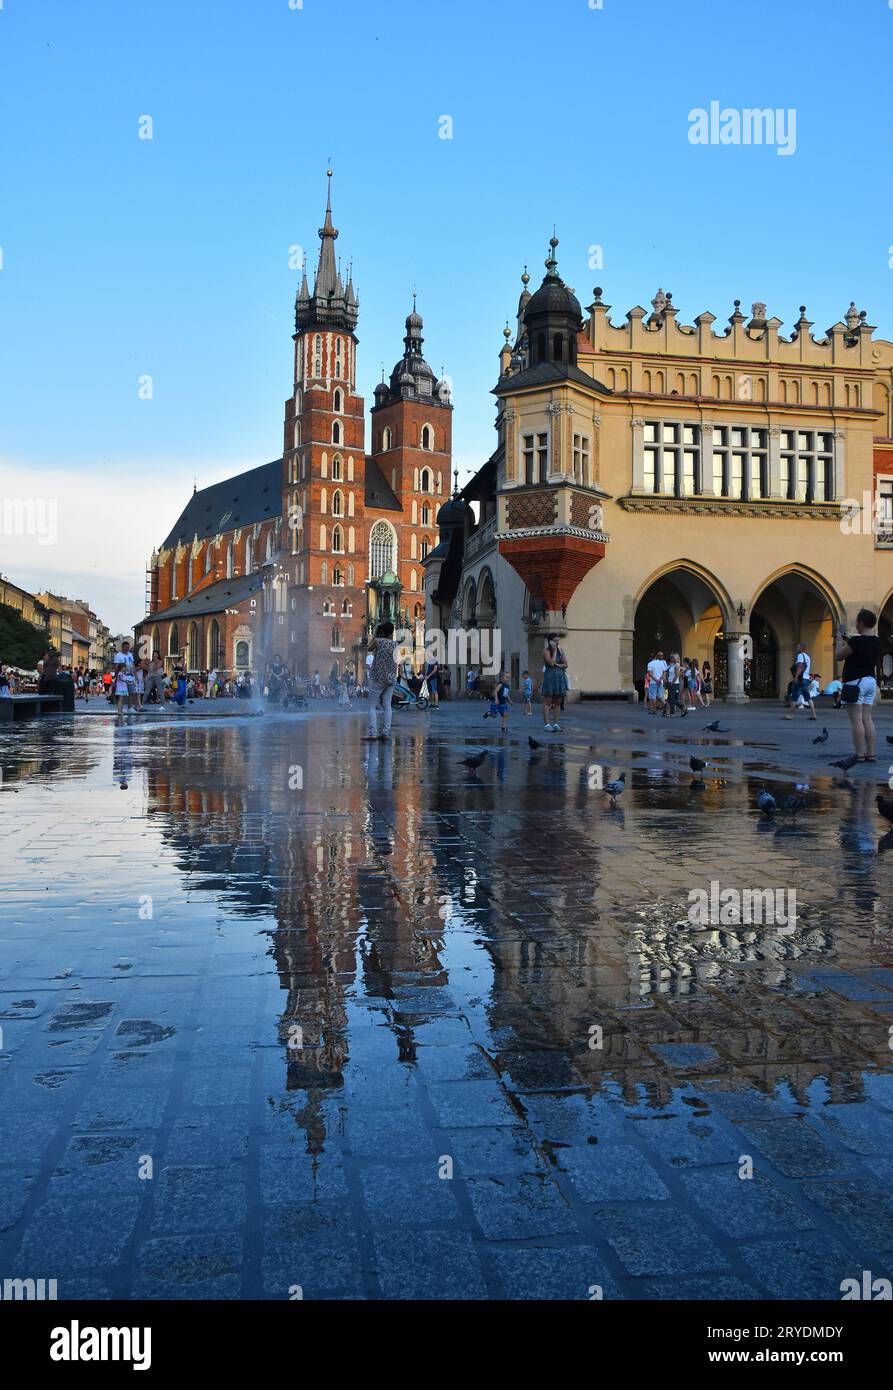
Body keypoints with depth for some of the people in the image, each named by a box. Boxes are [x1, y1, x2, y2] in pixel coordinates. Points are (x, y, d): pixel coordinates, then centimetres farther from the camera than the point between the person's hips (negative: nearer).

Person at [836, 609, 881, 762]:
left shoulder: (857, 641, -17)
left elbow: (838, 655, -10)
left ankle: (859, 755, -8)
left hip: (856, 682, -8)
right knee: (867, 719, 9)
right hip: (871, 681, 8)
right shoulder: (876, 642, 9)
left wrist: (840, 641, 6)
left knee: (856, 719, -6)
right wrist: (848, 641, 19)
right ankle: (870, 754, 9)